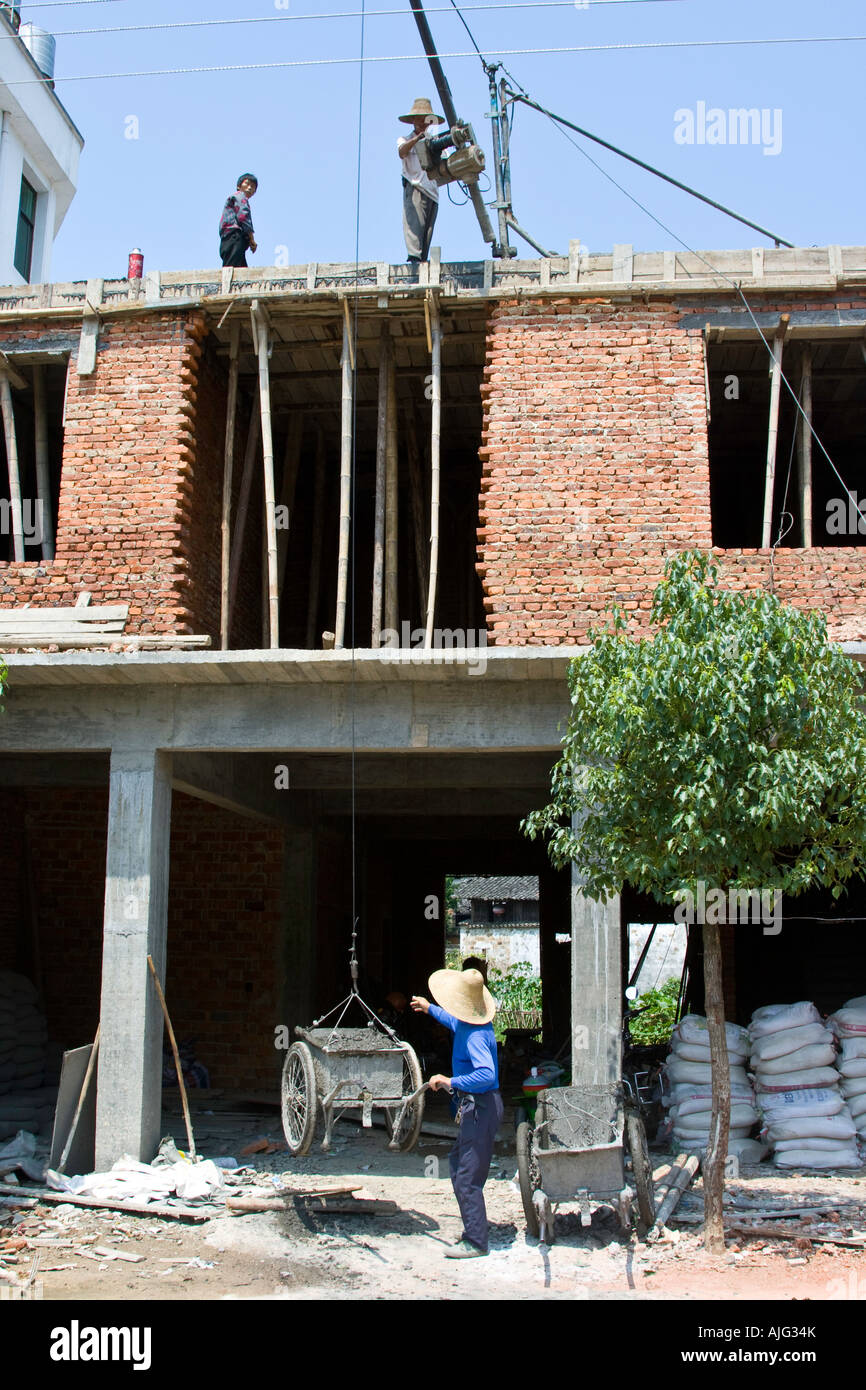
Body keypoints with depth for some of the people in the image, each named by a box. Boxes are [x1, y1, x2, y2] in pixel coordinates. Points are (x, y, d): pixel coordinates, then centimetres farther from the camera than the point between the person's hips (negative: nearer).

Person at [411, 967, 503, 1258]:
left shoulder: (475, 1035, -25)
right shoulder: (467, 1023, 7)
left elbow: (486, 1074, -38)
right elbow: (454, 1022, 33)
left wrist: (451, 1082, -36)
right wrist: (430, 1009, 45)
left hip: (480, 1107, -11)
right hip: (475, 1106, 11)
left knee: (468, 1177, -5)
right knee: (458, 1165, 20)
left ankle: (475, 1243, 3)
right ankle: (474, 1229, 31)